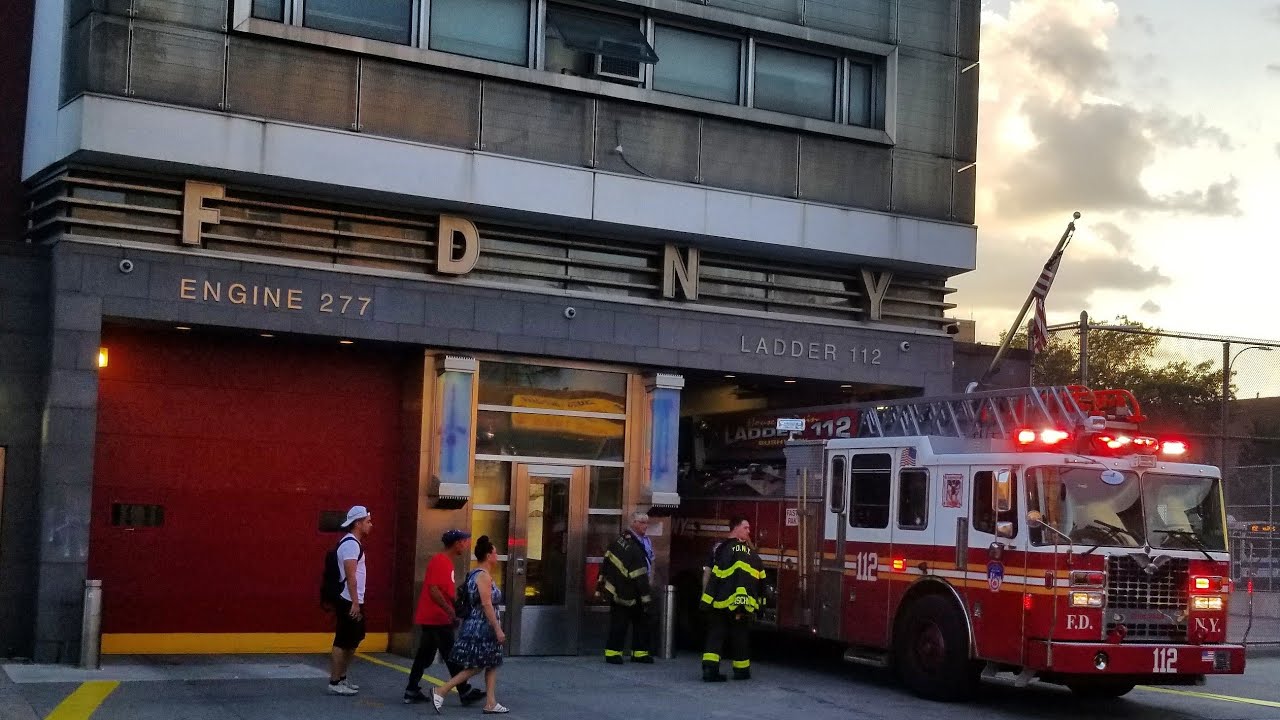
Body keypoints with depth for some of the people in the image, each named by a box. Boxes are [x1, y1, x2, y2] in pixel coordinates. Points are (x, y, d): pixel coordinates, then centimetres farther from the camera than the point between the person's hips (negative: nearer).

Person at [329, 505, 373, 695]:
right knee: (342, 643, -7)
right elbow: (350, 575, -22)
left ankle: (342, 678, 23)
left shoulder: (354, 543, 16)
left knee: (352, 642, 16)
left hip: (355, 601, 10)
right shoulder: (351, 544, -15)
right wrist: (355, 603, -25)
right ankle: (334, 682, -3)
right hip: (349, 602, -10)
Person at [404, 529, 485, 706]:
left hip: (431, 618, 10)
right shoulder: (440, 562, -16)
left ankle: (411, 691, 12)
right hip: (437, 619, -10)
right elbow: (433, 590, -23)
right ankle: (464, 692, 2)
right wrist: (451, 611, -23)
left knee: (424, 655, 11)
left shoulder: (445, 561, 15)